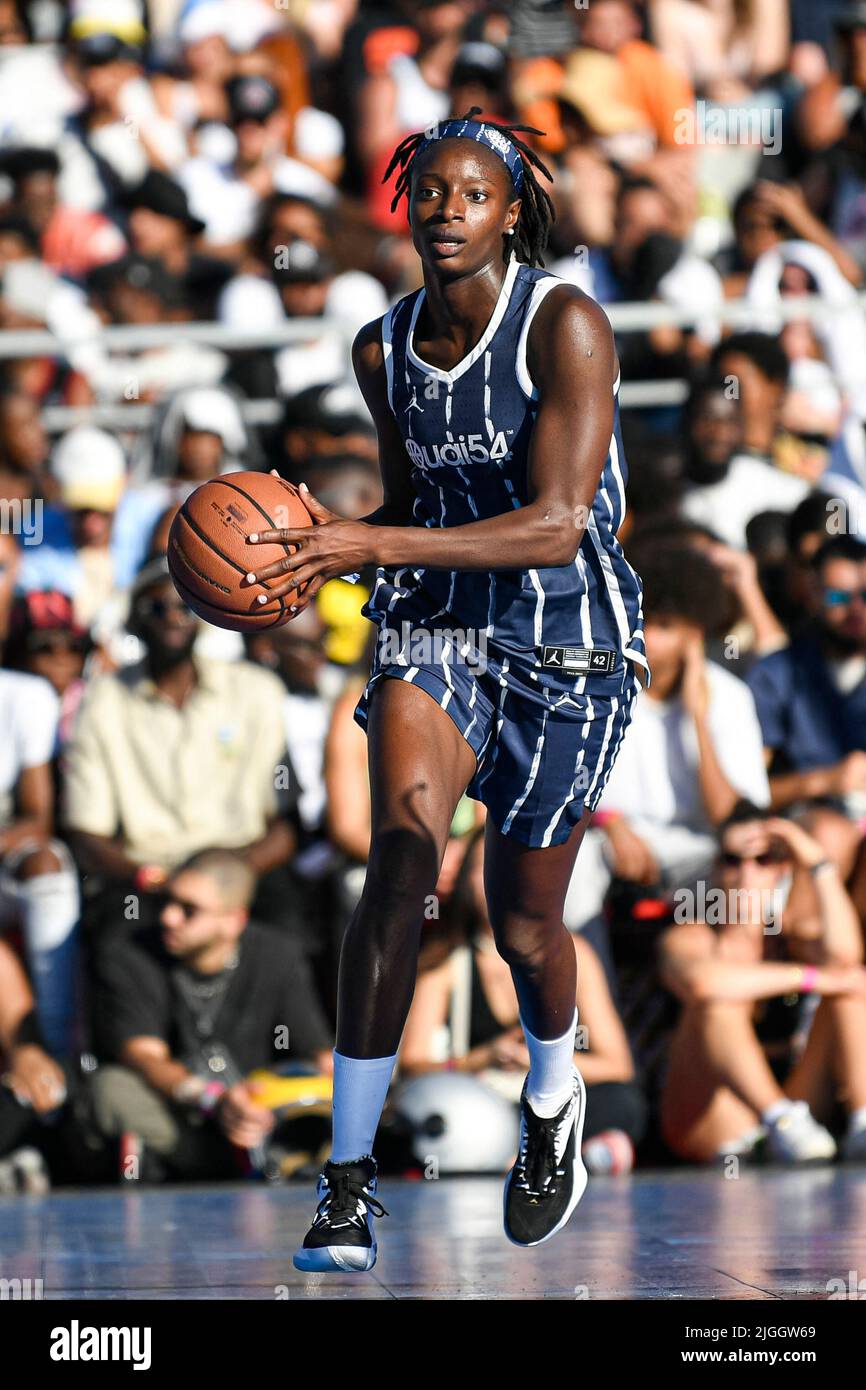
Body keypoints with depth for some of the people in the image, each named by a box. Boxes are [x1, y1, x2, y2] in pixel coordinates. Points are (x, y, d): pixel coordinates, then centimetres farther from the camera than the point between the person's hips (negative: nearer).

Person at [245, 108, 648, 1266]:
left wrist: (374, 546, -32)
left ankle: (554, 1098, 43)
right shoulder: (384, 350, 1)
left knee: (522, 918, 6)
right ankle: (350, 1178, -23)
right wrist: (329, 545, -5)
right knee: (403, 838, -23)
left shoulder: (564, 326, -17)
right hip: (438, 620, 3)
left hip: (568, 640, -3)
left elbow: (555, 525, -25)